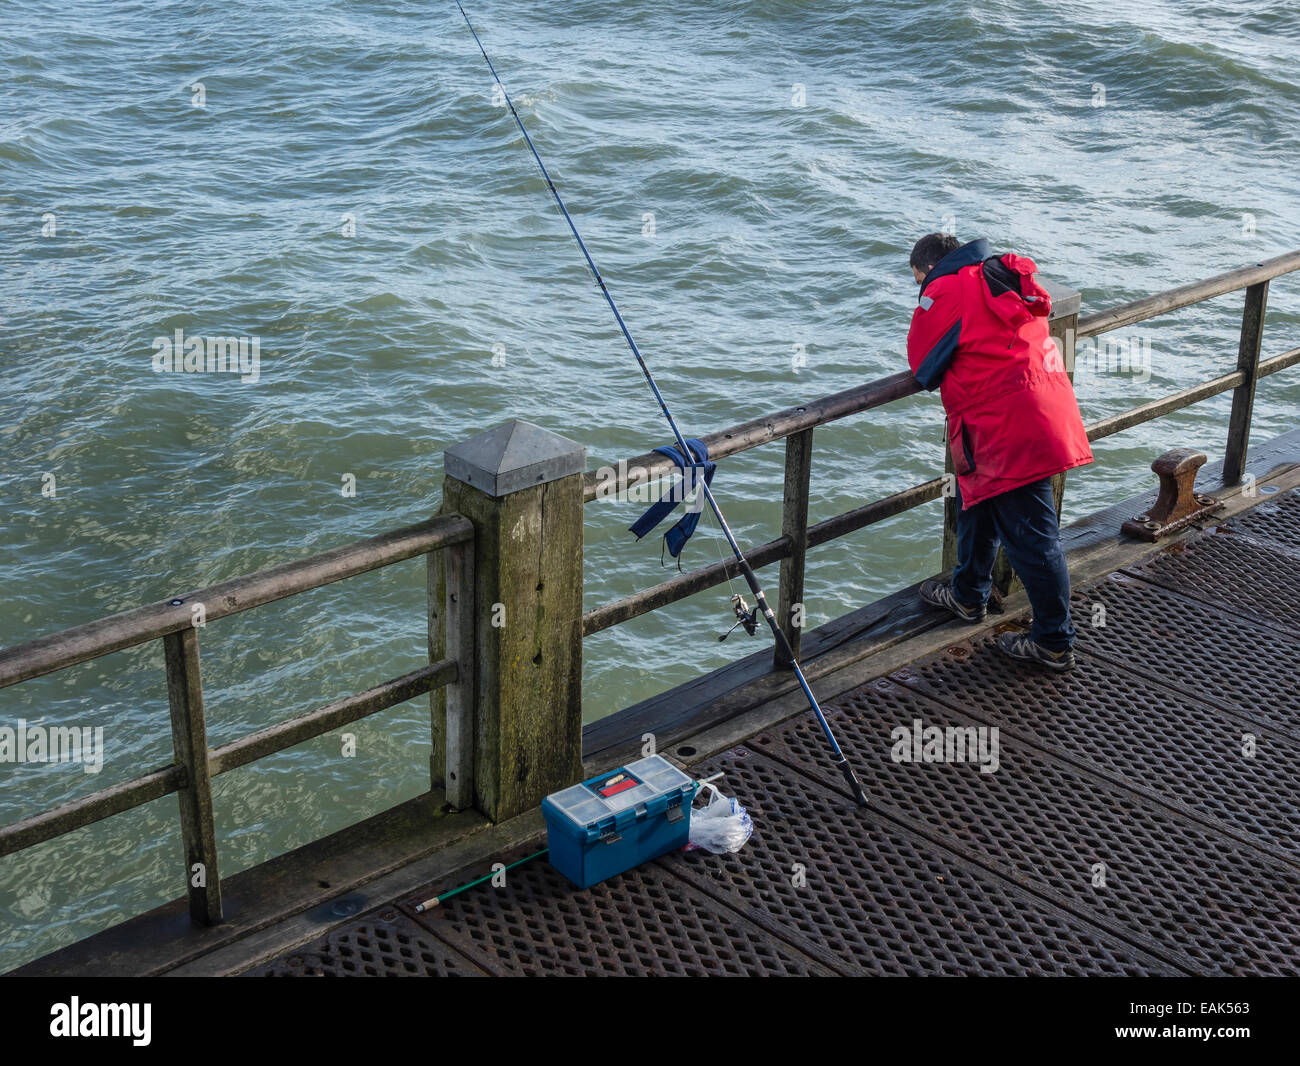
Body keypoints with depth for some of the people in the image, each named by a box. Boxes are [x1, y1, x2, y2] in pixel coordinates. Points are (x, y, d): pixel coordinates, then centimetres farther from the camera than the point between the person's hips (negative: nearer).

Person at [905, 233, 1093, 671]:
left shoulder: (944, 292, -7)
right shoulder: (1004, 277, 17)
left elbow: (923, 369, -2)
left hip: (1010, 428, -9)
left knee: (1030, 533, -3)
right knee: (976, 497, 26)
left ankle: (1054, 642, 5)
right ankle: (968, 595, 43)